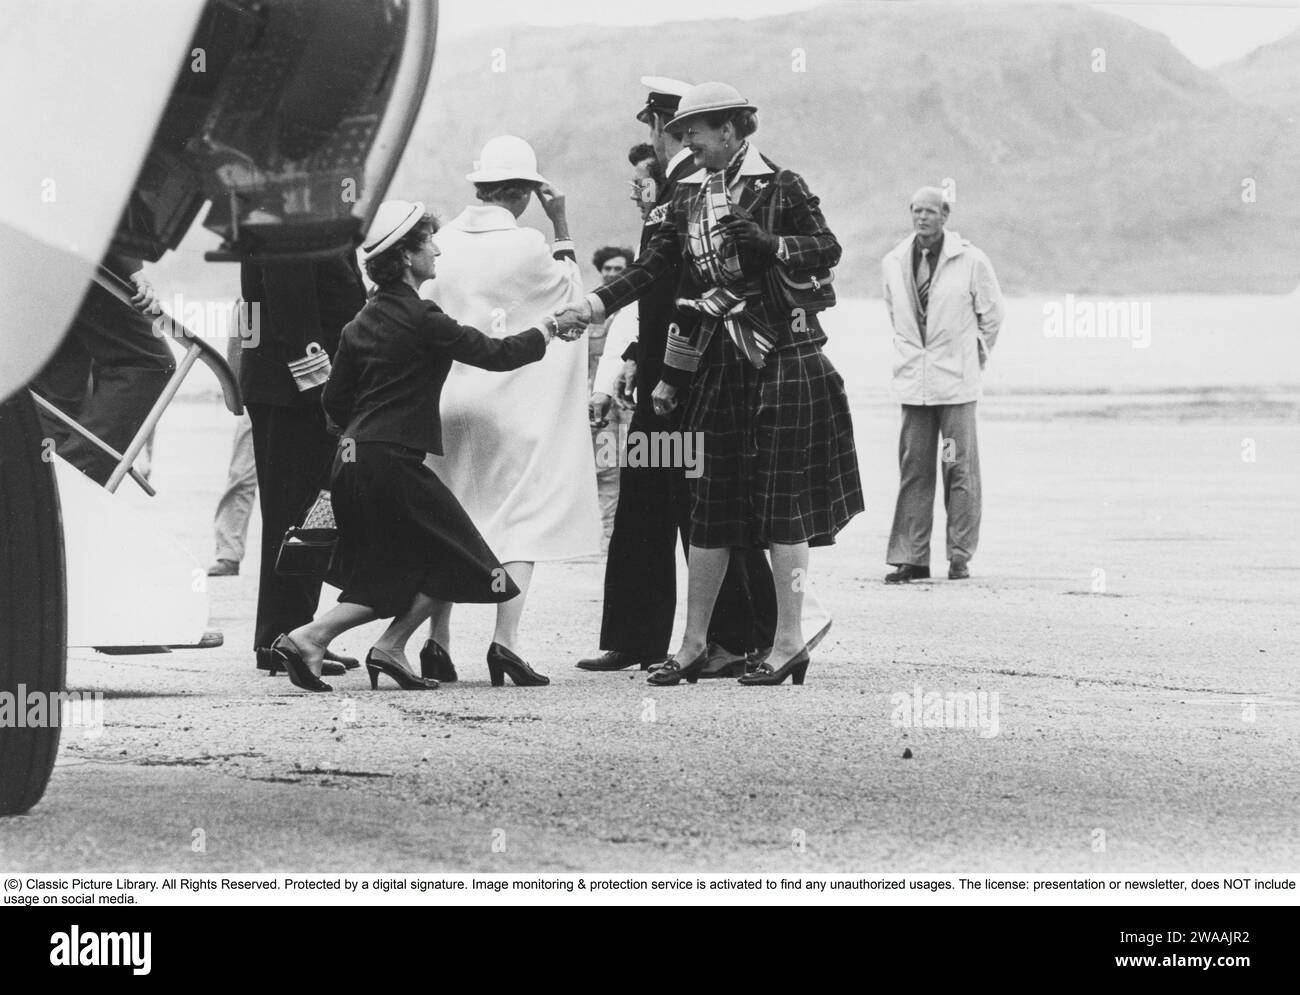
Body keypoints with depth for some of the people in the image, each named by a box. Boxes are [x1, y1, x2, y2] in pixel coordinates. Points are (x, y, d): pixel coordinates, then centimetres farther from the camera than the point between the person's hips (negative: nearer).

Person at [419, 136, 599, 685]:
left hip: (449, 393, 5)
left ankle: (438, 638, 6)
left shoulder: (444, 241, 3)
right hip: (511, 402, -5)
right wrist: (561, 226, 9)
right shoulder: (526, 246, -11)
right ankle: (506, 636, -11)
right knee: (523, 515, 1)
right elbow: (571, 291, 7)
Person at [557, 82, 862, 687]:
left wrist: (768, 242, -22)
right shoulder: (689, 195, 11)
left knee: (781, 497, -3)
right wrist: (595, 304, -6)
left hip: (781, 357, -6)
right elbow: (653, 267, 5)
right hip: (718, 359, 6)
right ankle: (694, 642, 13)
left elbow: (829, 250, -8)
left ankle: (790, 639, 3)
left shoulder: (780, 187, -5)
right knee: (709, 501, 7)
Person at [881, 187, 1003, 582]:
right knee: (913, 470, 2)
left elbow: (991, 313, 8)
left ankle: (960, 557, 4)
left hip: (956, 383, -3)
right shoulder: (893, 264, 7)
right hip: (912, 382, 3)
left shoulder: (971, 261, -4)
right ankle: (911, 557, 5)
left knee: (960, 471, -2)